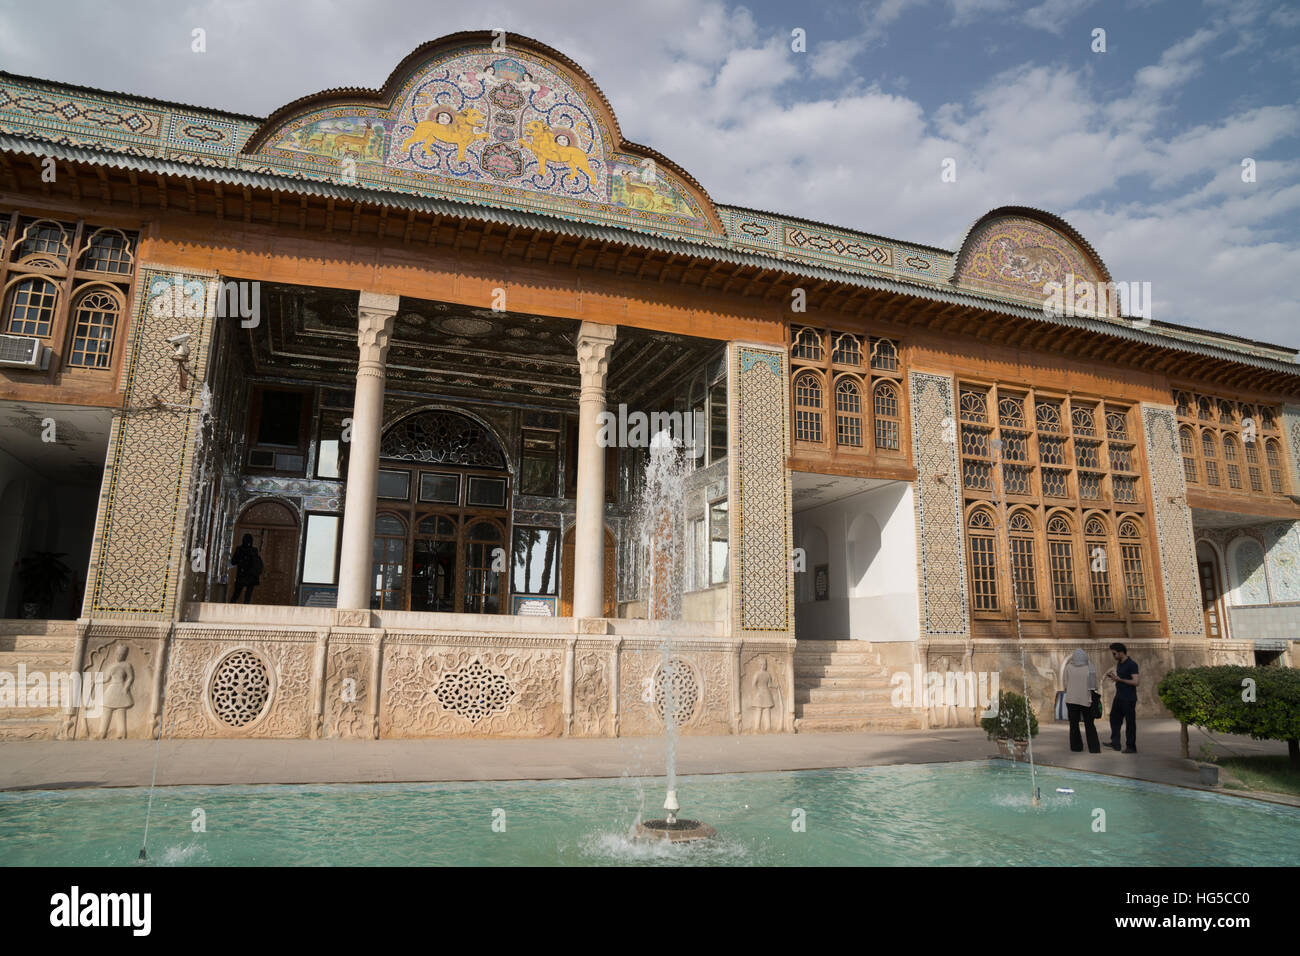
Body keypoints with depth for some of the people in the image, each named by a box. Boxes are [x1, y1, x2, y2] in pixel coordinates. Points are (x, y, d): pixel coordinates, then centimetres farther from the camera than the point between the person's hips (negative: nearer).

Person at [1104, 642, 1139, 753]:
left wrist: (1119, 679, -21)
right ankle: (1115, 743, 11)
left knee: (1130, 722, 0)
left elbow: (1135, 682, -20)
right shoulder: (1119, 663, 10)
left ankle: (1131, 747, 8)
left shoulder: (1132, 664, -15)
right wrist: (1112, 676, 5)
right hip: (1119, 697, 8)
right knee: (1114, 718, 7)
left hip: (1129, 699, -8)